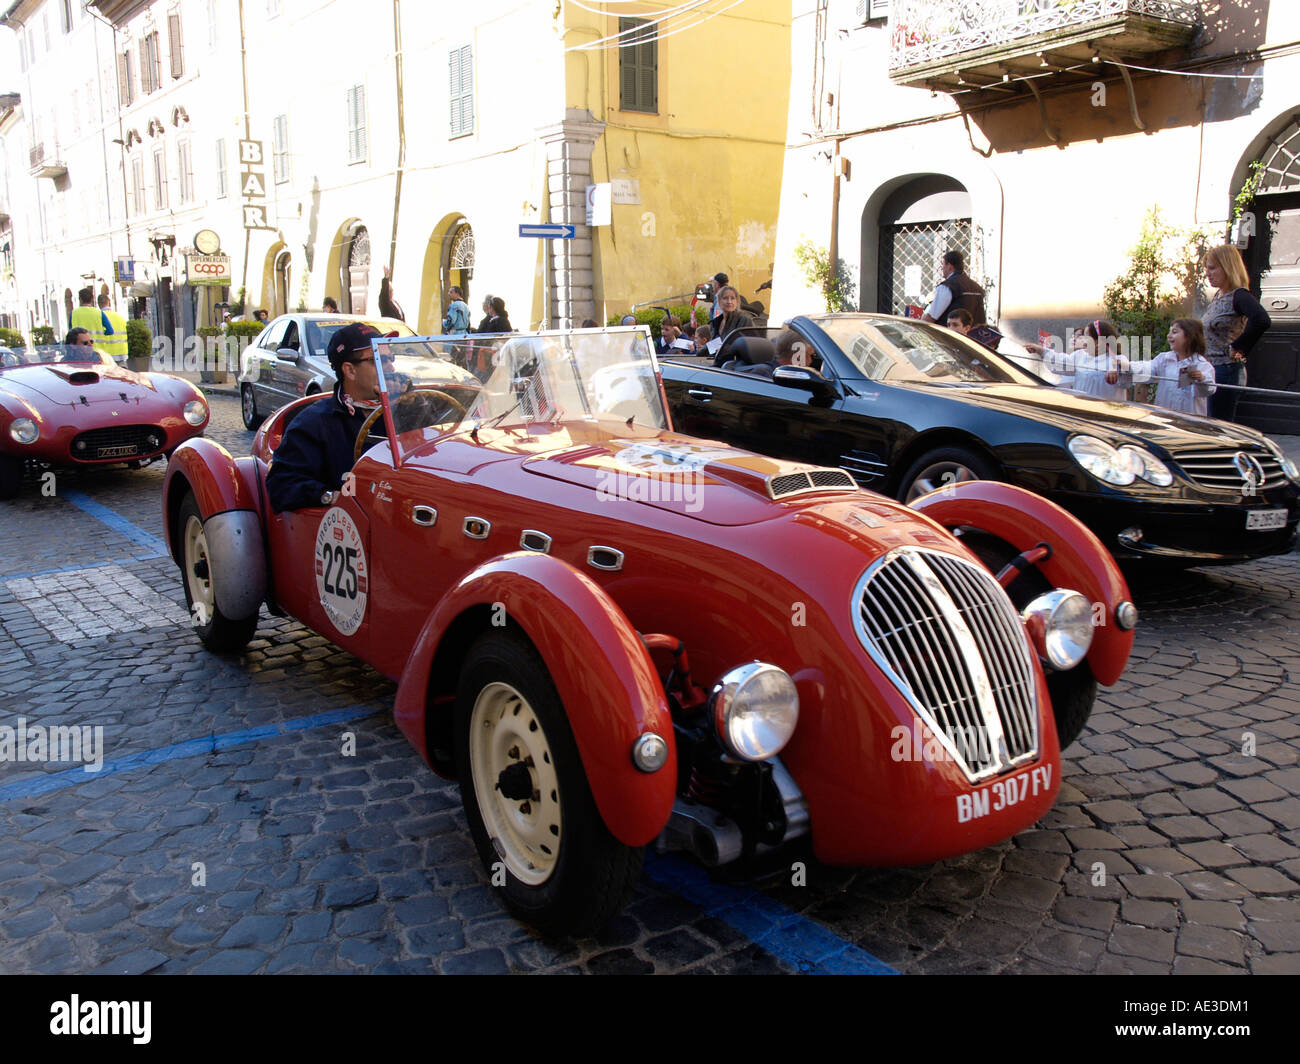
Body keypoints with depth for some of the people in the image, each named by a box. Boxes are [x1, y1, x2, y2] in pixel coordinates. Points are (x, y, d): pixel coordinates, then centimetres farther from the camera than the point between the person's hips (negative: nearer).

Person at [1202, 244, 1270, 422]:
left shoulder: (1239, 295, -14)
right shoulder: (1218, 295, 12)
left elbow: (1262, 320, -32)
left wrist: (1237, 348, -22)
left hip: (1226, 372, -9)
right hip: (1210, 370, 9)